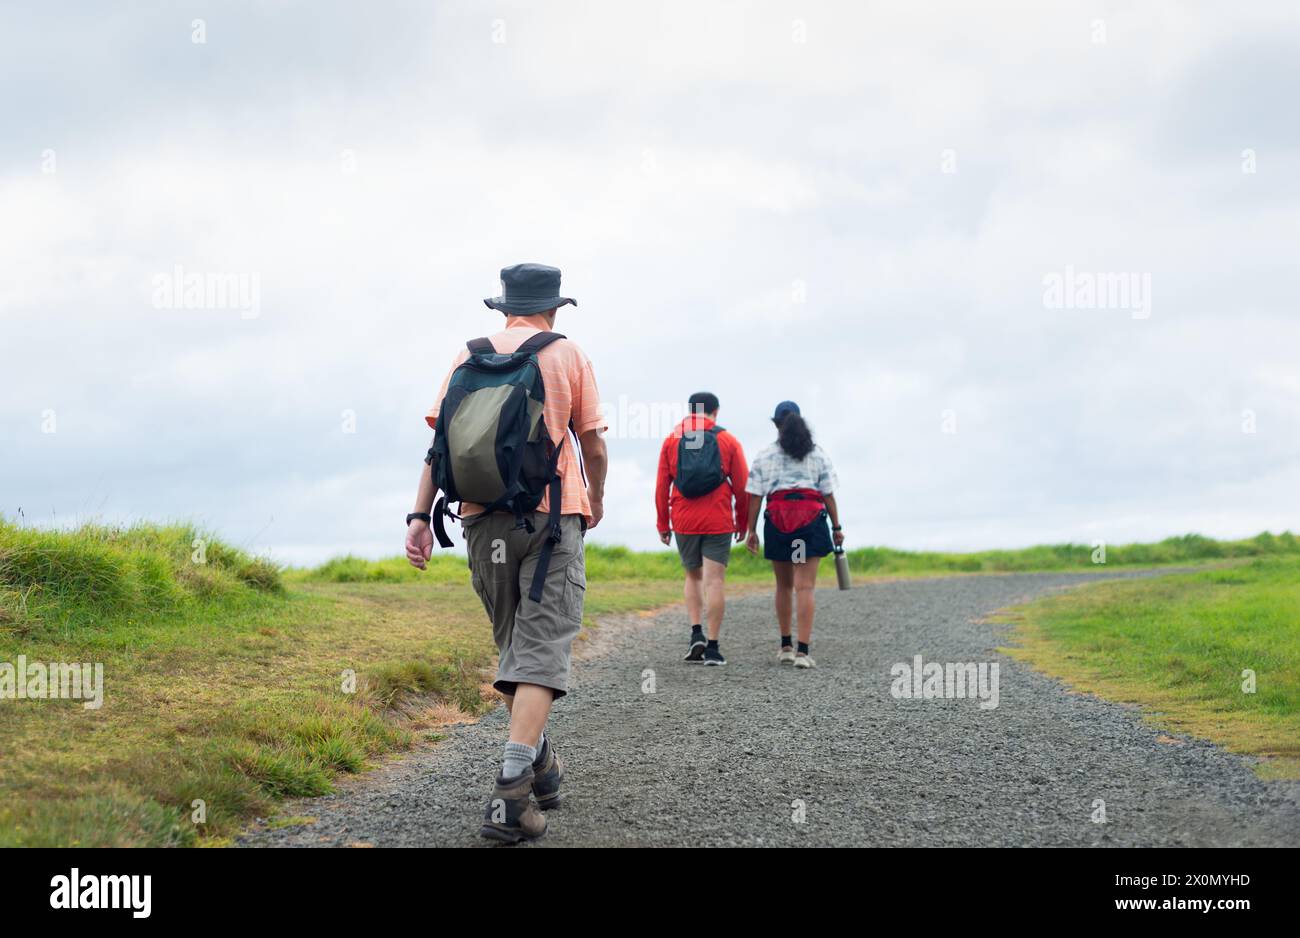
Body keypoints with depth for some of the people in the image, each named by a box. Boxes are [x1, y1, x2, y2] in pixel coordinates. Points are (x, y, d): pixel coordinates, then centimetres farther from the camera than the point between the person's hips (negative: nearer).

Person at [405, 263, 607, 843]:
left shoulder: (468, 356, 9)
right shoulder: (566, 355, 3)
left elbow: (439, 443, 0)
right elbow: (593, 444, 4)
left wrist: (420, 517, -1)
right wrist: (596, 500, 22)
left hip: (481, 523, 4)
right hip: (551, 518, -4)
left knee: (513, 643, 18)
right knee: (541, 650, -8)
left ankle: (541, 764, 29)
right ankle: (512, 790, -21)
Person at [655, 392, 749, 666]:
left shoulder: (671, 440, 6)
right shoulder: (728, 441, 3)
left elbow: (661, 486, 4)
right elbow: (742, 487, 3)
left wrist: (662, 523, 10)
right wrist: (742, 522, 12)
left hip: (683, 521, 2)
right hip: (718, 522, -2)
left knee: (693, 576, 19)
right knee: (715, 580, -2)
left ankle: (696, 633, 3)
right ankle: (712, 647, -5)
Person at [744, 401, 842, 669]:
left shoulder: (765, 456, 6)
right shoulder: (817, 454, 8)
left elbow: (755, 496, 1)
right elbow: (828, 494, 4)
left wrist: (752, 530, 4)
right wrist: (837, 527, 8)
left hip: (777, 521, 1)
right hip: (811, 521, -1)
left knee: (784, 586, 15)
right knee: (805, 586, -6)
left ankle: (786, 646, 21)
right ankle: (803, 651, -14)